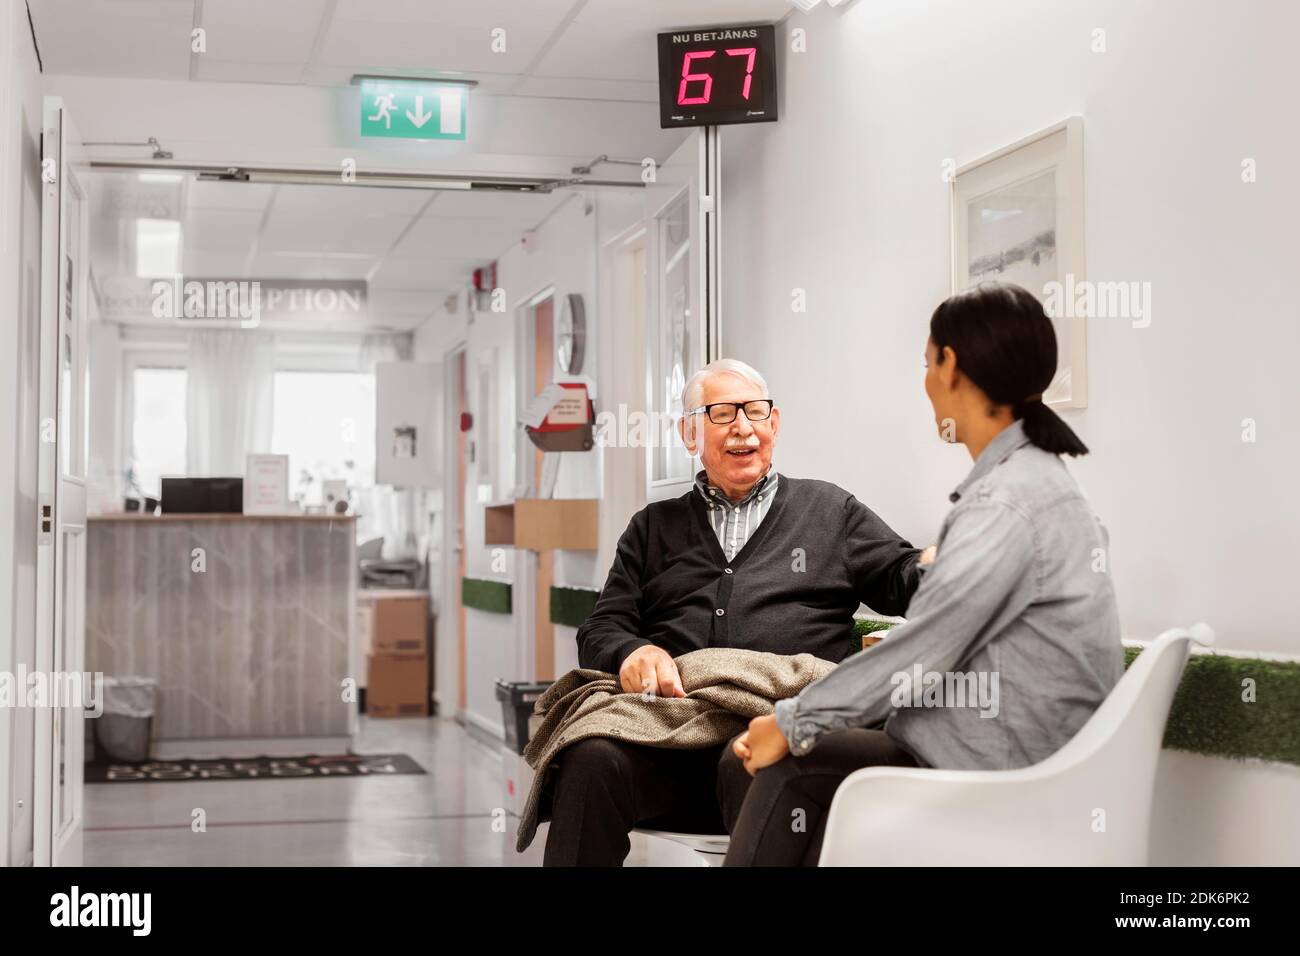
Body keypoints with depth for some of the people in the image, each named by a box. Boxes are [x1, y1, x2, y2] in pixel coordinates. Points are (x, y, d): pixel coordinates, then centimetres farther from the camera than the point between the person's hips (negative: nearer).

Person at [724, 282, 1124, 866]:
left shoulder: (1007, 500, -20)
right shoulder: (1036, 478, 11)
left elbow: (927, 646, -21)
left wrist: (791, 724, -12)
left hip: (999, 776, -9)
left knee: (793, 766, -3)